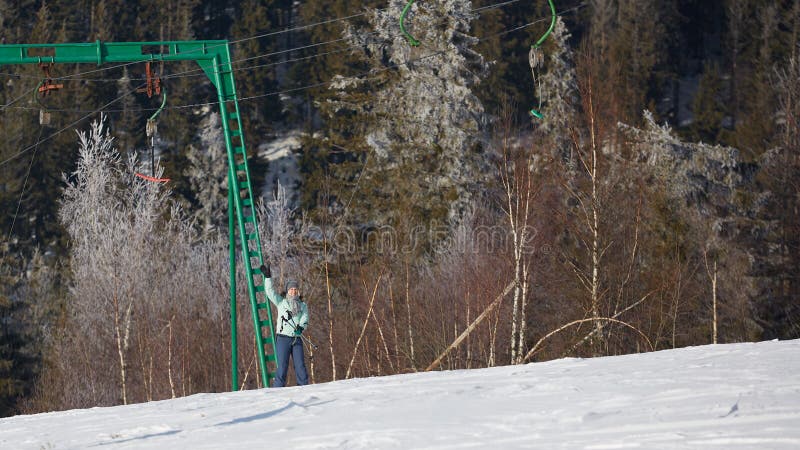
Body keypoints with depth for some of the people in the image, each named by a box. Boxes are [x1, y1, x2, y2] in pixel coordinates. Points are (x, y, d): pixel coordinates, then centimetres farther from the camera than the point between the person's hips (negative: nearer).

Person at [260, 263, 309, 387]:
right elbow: (270, 291, 0)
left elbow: (305, 320, 1)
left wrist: (300, 328, -19)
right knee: (282, 367, -9)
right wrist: (267, 277, -9)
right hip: (283, 338, -2)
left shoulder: (302, 306, 14)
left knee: (300, 367, -3)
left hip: (297, 340, 2)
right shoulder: (281, 302, 9)